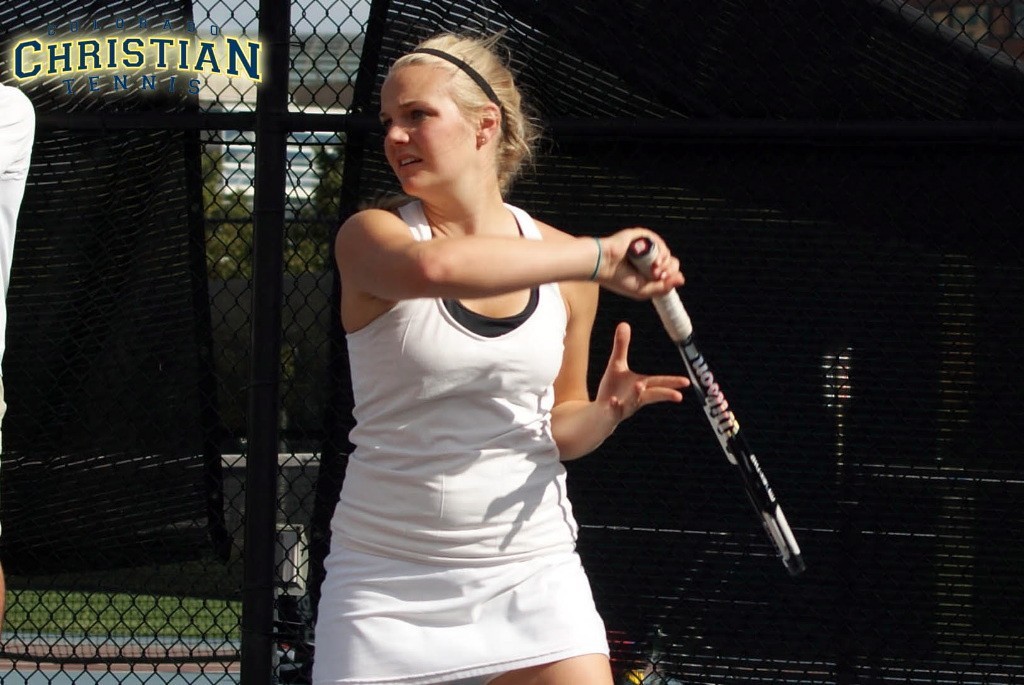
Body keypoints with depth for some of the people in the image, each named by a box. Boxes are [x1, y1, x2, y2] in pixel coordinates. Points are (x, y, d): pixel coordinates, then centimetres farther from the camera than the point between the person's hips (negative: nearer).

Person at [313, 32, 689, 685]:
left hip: (532, 565, 2)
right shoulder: (370, 235, -7)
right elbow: (431, 266, -32)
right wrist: (599, 257, -25)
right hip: (388, 576, -2)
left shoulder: (565, 266, 5)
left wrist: (605, 412, -7)